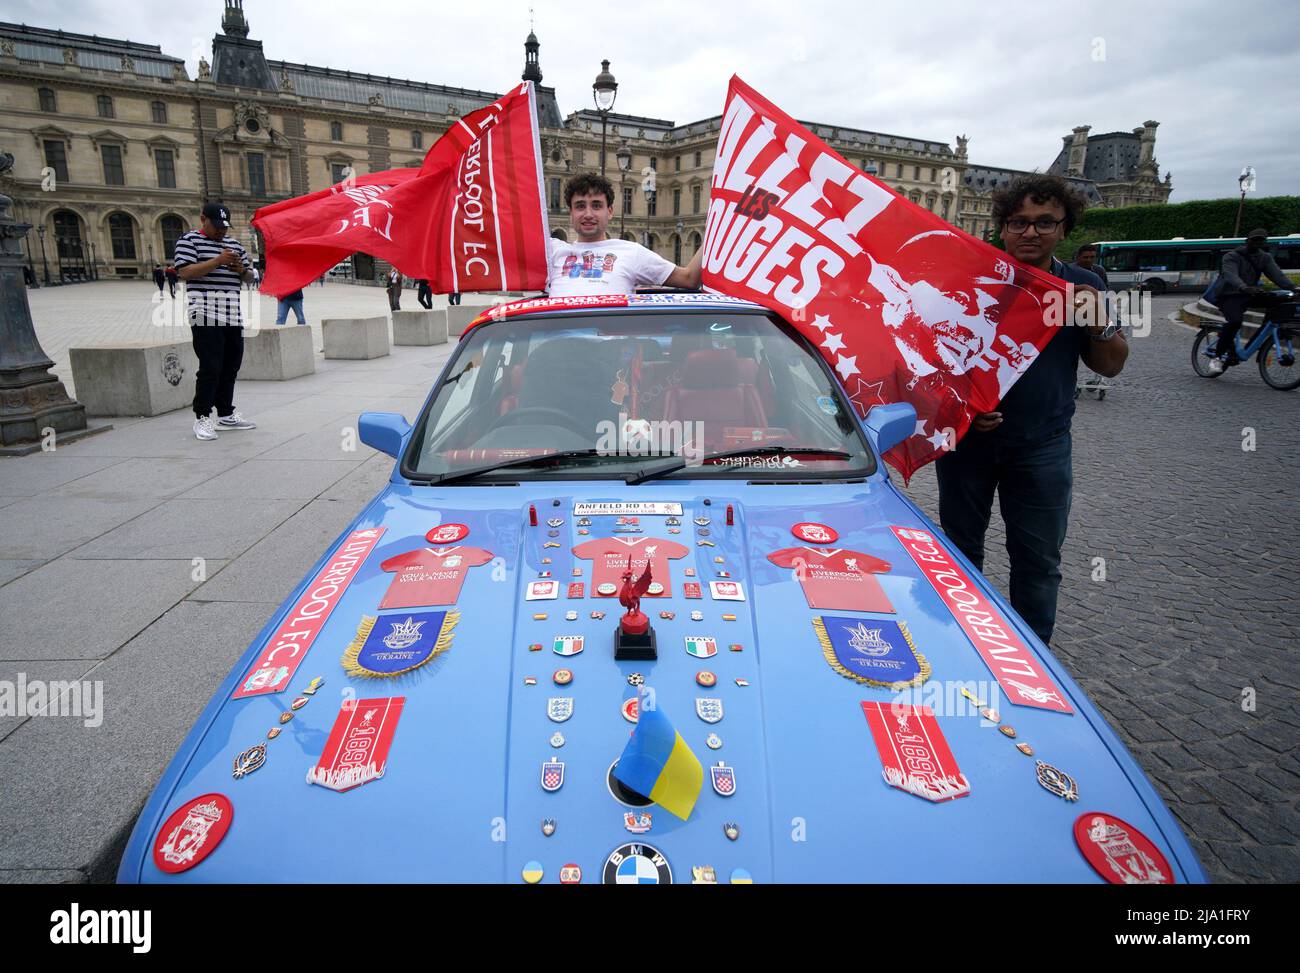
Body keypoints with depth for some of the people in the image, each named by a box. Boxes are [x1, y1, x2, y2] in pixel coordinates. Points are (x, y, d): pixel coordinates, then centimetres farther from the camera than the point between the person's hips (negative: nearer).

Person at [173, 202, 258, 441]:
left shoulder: (234, 244, 20)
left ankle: (226, 414, 21)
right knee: (210, 368, -10)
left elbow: (249, 277, 24)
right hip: (206, 316, -6)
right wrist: (218, 261, -17)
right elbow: (184, 272, -12)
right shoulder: (189, 240, 2)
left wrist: (242, 269, 1)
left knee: (230, 367, 10)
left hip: (233, 316, 6)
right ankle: (202, 418, -2)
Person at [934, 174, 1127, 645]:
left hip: (1042, 446, 1)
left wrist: (1099, 323, -11)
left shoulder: (1083, 288, 5)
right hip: (967, 437, -1)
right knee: (962, 547, 12)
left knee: (1038, 561, 6)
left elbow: (1111, 366, 9)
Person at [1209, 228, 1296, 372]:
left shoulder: (1265, 257, 9)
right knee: (1235, 321, -32)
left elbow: (1276, 274, -6)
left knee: (1276, 300, -18)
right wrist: (1244, 288, -49)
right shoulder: (1231, 256, -9)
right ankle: (1217, 357, -20)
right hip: (1229, 295, -6)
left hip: (1249, 295, 6)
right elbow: (1231, 275, -29)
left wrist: (1292, 287, -25)